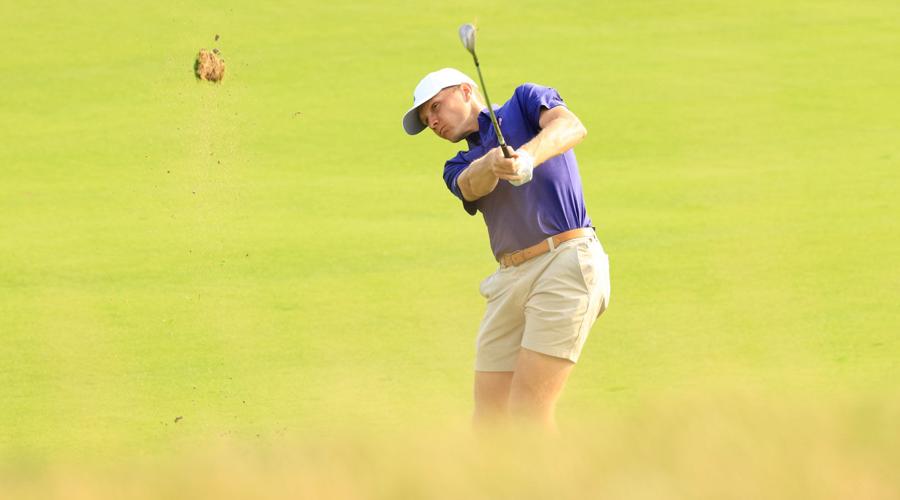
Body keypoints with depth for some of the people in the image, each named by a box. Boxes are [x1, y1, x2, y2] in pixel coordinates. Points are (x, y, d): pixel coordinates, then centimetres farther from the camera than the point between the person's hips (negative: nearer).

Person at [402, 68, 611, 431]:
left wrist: (528, 156, -33)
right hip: (509, 279, 6)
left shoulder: (527, 101, 10)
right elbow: (475, 185, -5)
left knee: (527, 413, -14)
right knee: (488, 421, 3)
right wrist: (494, 163, -29)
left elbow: (571, 127, -12)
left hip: (566, 262, -6)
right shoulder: (460, 168, 21)